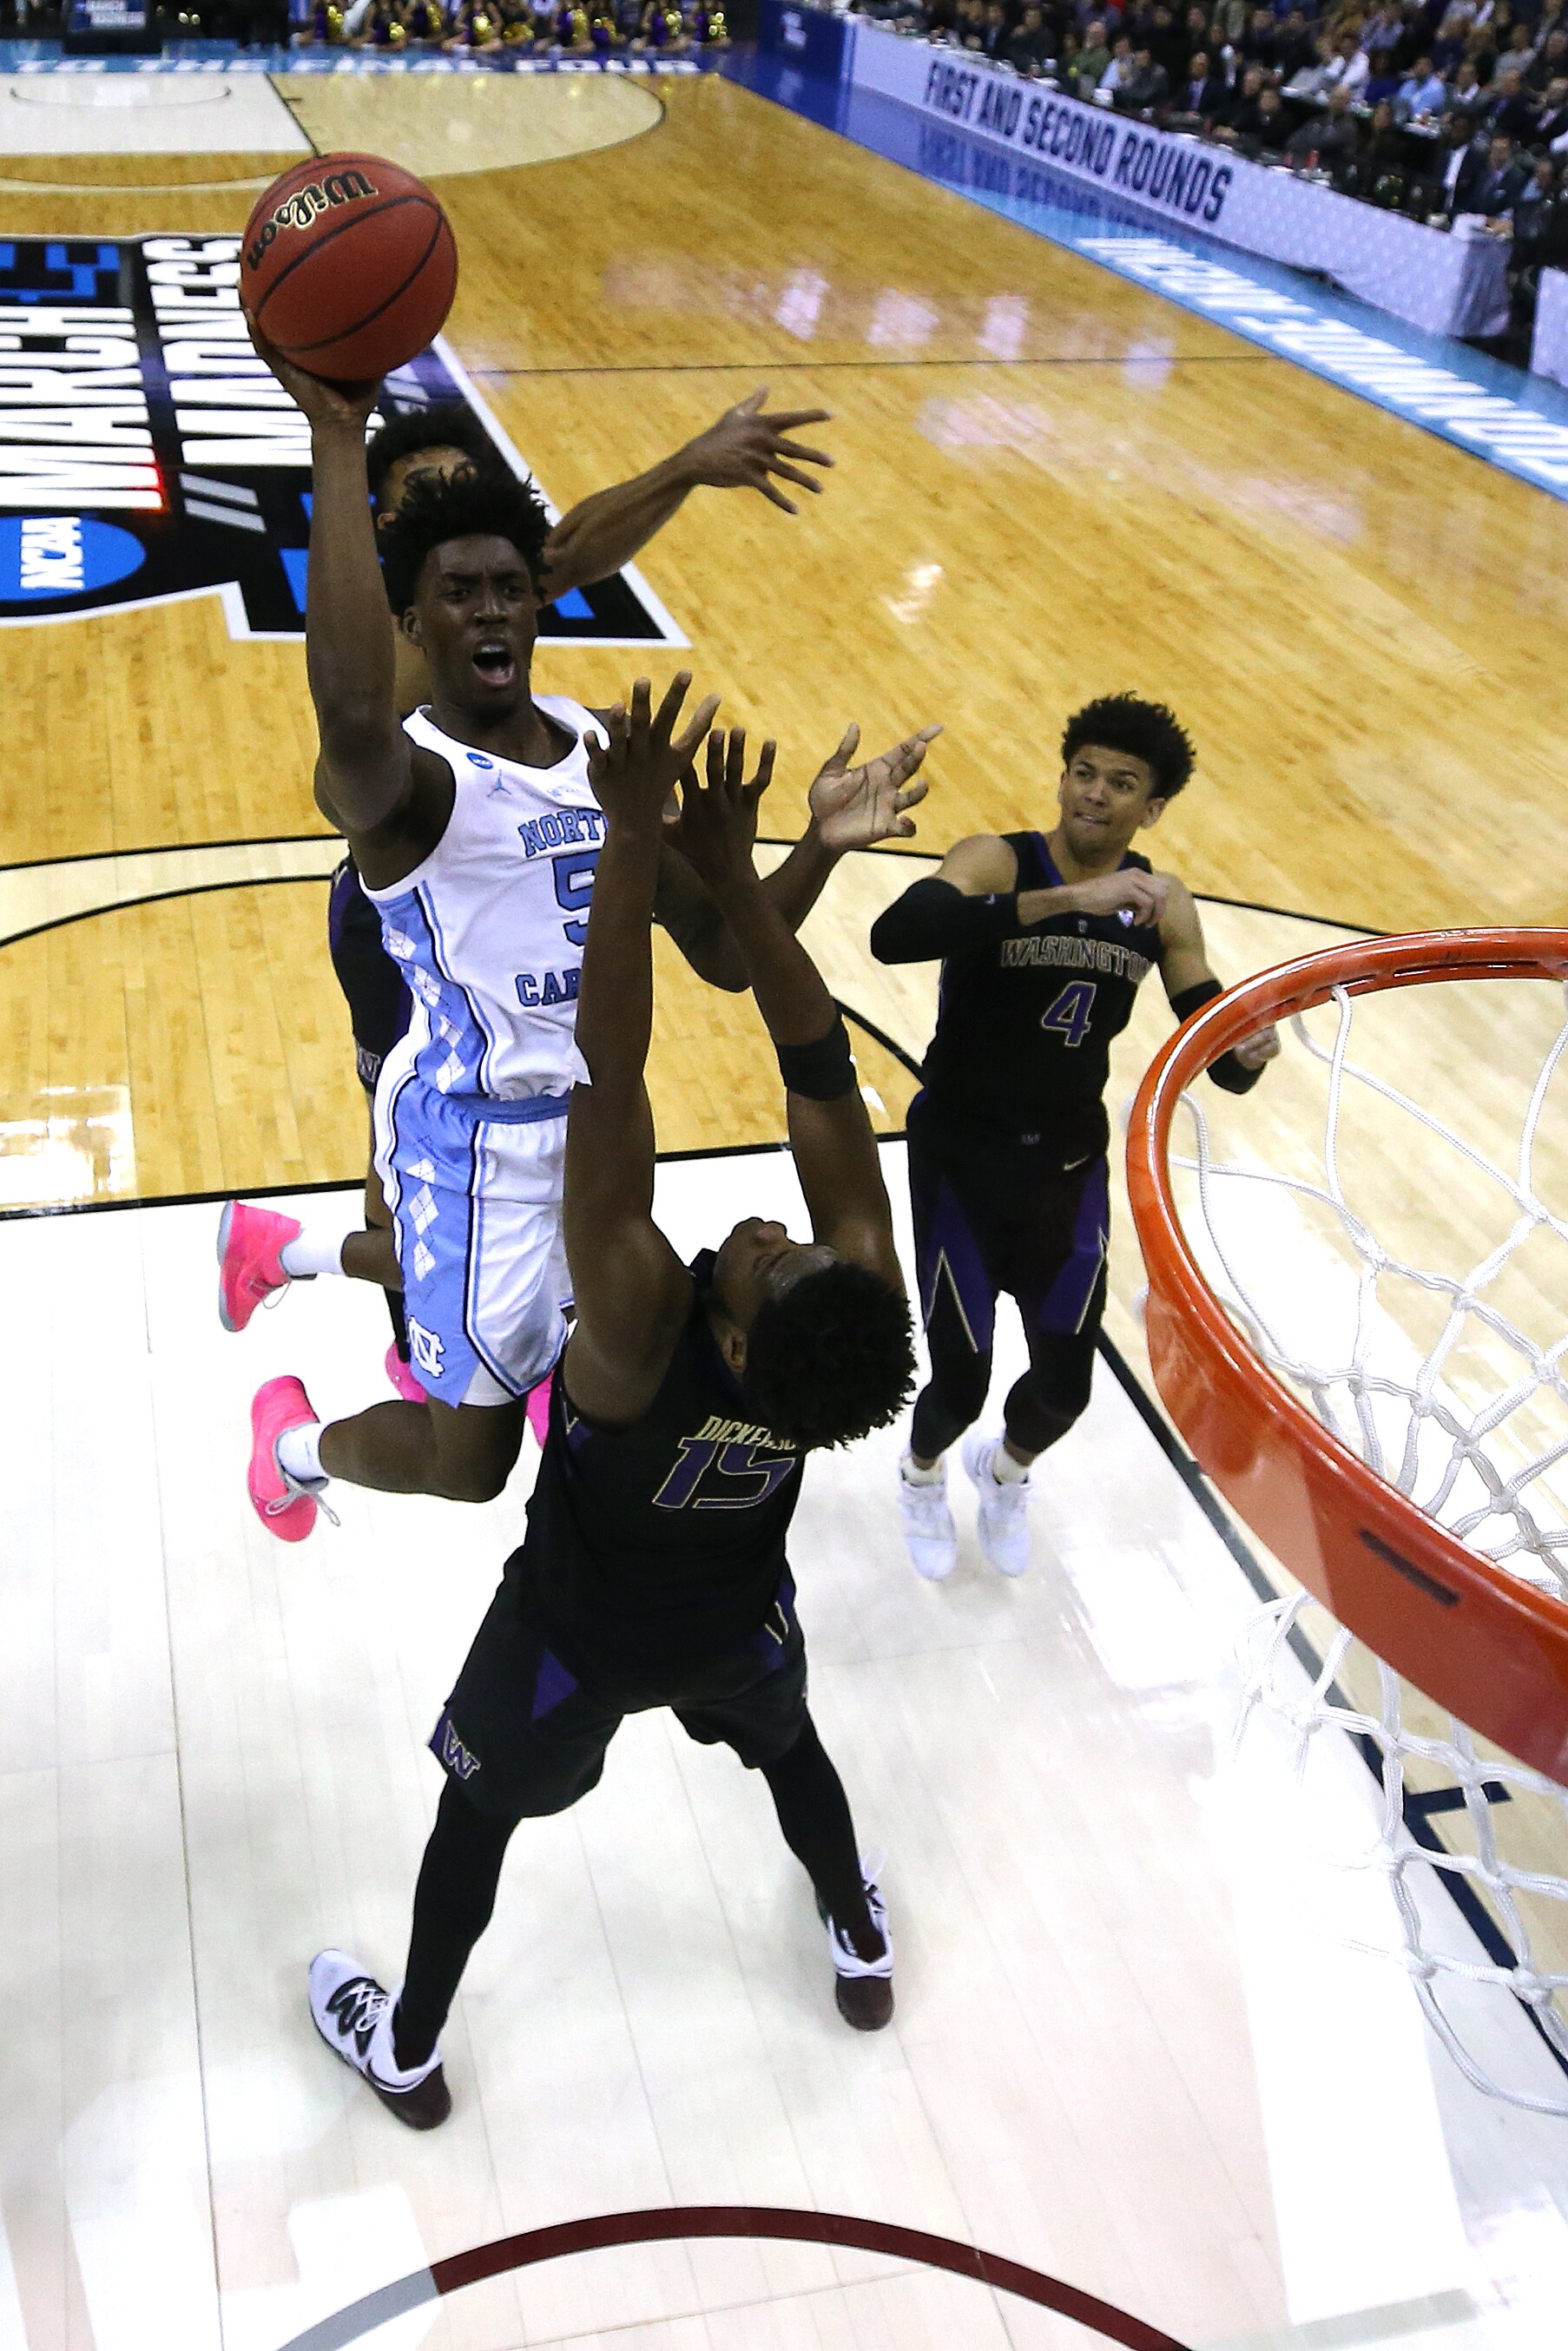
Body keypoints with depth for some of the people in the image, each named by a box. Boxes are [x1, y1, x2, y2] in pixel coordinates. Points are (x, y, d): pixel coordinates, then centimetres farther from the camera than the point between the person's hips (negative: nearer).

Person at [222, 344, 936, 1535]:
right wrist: (340, 440, -51)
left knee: (511, 1293, 34)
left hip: (597, 1108, 7)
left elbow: (722, 952, 3)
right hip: (478, 1132, -7)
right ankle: (293, 1445, 36)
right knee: (468, 1459, 2)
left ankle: (279, 1248, 59)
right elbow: (352, 714, -50)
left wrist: (820, 848, -14)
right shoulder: (401, 777, -22)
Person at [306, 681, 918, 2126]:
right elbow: (824, 1073, -33)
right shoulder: (859, 1312, -35)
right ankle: (861, 1945, 59)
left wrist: (635, 844, -49)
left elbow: (608, 1078, -49)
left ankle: (407, 2050, 48)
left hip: (577, 1636, -3)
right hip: (737, 1619, 3)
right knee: (788, 1746, 35)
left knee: (479, 1810, 25)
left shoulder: (644, 1331, -45)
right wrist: (733, 870, -35)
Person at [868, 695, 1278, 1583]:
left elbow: (1214, 1055, -1)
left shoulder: (1162, 905, -4)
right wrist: (1064, 899, -48)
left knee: (1066, 1387, 8)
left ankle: (1005, 1471, 46)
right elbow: (895, 935, -40)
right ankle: (923, 1475, 38)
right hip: (961, 1154, -4)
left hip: (1070, 1164, 4)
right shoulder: (996, 862, -19)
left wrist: (1248, 1053, -26)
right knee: (962, 1380, 0)